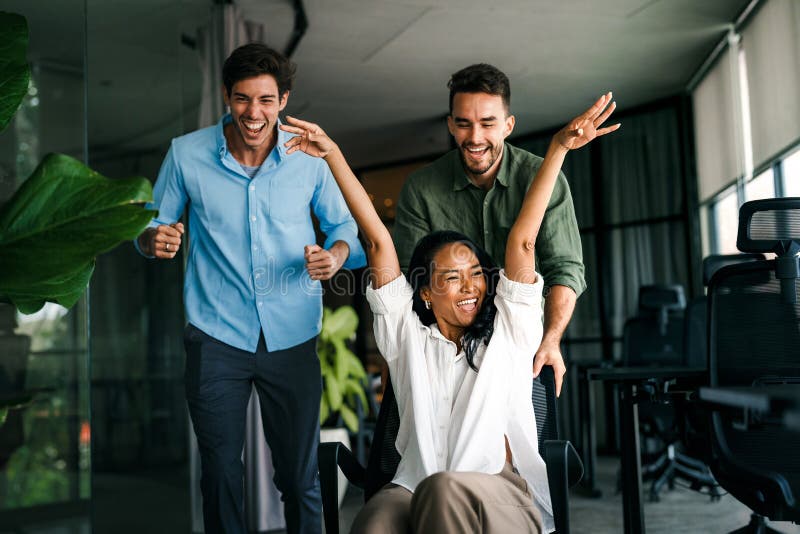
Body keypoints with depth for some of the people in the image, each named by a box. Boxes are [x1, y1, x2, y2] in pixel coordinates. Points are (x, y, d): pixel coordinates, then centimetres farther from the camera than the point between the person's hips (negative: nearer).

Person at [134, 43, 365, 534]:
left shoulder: (310, 155, -4)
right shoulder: (187, 154, -4)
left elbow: (345, 224, 6)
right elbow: (154, 226, 6)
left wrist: (336, 255, -16)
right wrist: (154, 240, -17)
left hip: (293, 337, 0)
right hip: (216, 335, 0)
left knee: (301, 477, 10)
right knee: (220, 473, 12)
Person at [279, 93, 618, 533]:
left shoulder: (508, 330, 11)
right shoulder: (407, 332, 14)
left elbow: (522, 240, 4)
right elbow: (377, 240, 10)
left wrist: (558, 148, 0)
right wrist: (332, 153, 11)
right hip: (413, 492, 1)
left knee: (443, 489, -35)